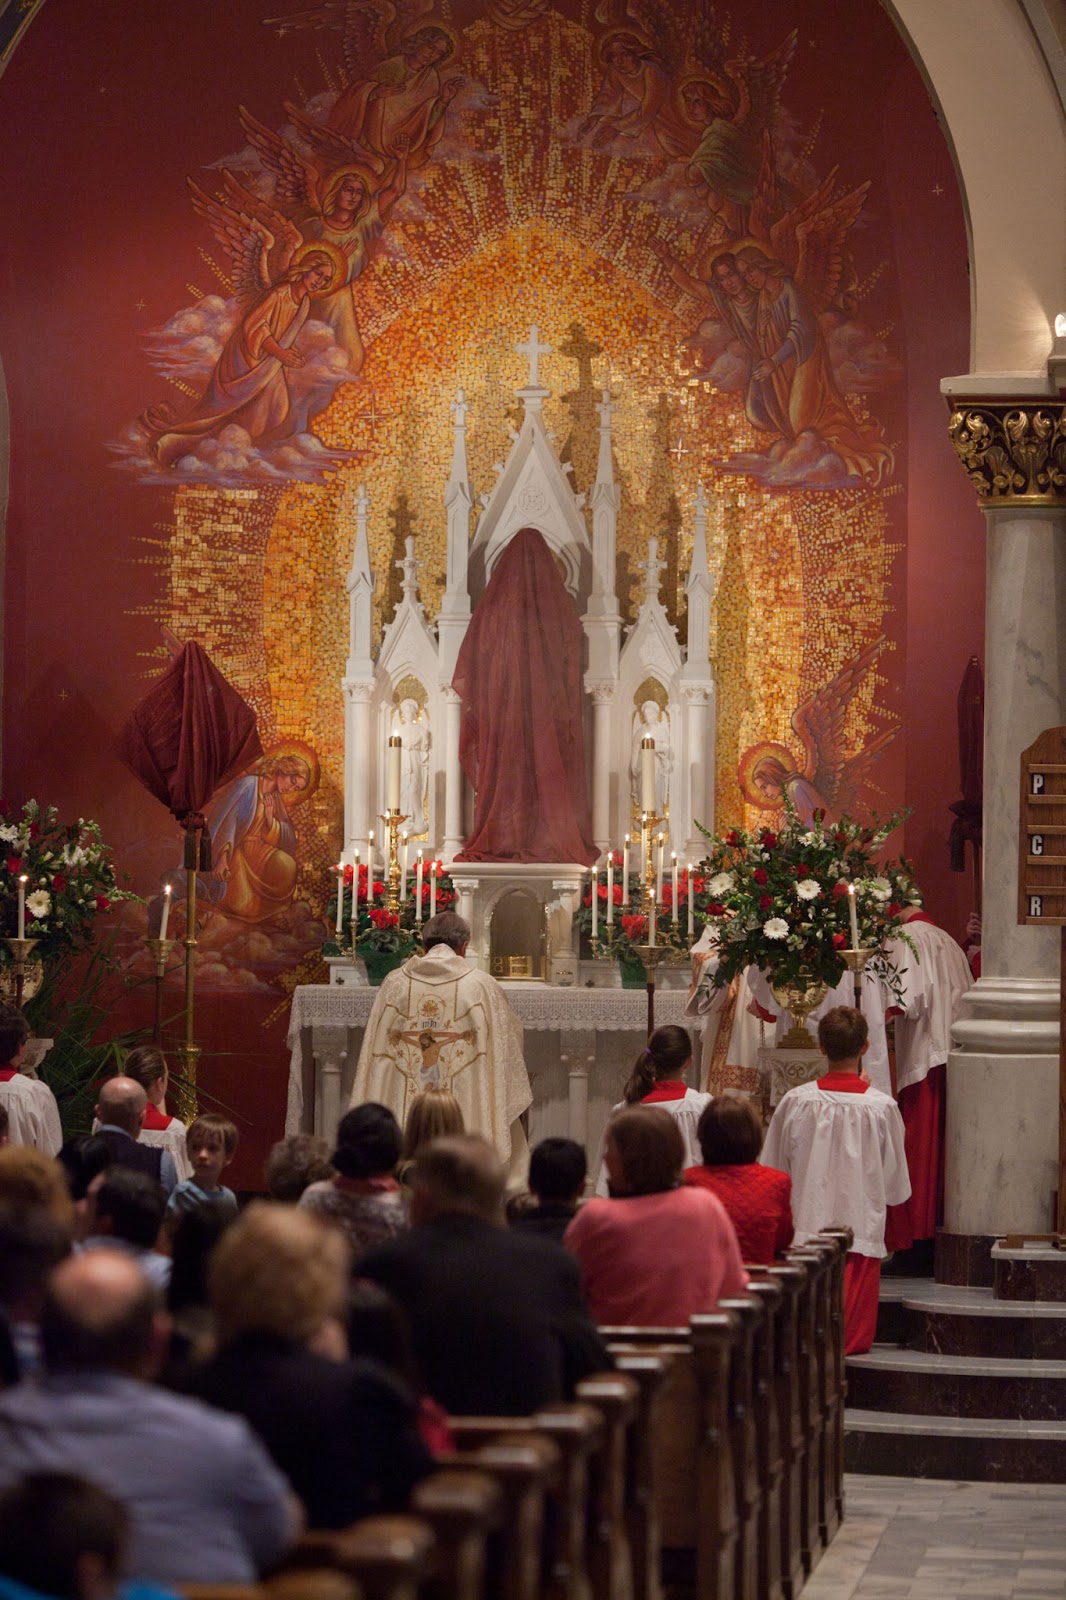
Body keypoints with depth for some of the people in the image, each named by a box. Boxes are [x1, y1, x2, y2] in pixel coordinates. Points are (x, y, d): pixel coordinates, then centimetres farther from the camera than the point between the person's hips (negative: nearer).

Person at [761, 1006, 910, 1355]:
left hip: (804, 1230, 1)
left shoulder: (796, 1101, -4)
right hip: (861, 1232, -1)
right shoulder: (882, 1107, -6)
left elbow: (773, 1173, 6)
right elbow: (897, 1188, 4)